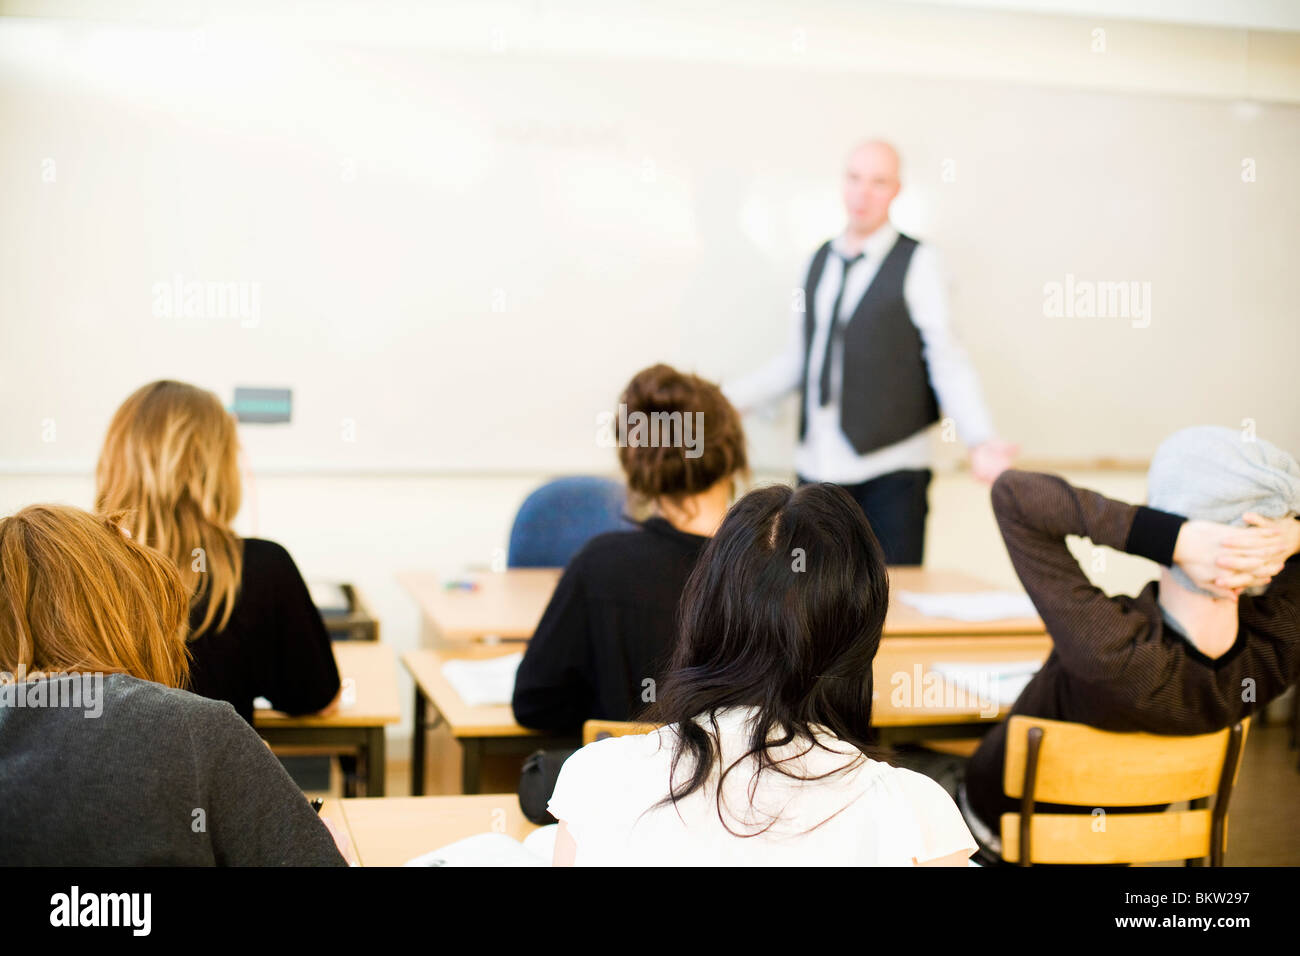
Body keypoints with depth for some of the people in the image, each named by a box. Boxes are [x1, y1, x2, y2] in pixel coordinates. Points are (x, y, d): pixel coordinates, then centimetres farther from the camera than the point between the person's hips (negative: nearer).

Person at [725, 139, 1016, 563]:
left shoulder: (916, 262, -4)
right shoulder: (821, 259, 12)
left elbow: (947, 361, -9)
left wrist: (980, 439, -23)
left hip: (890, 471, -5)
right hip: (818, 468, 5)